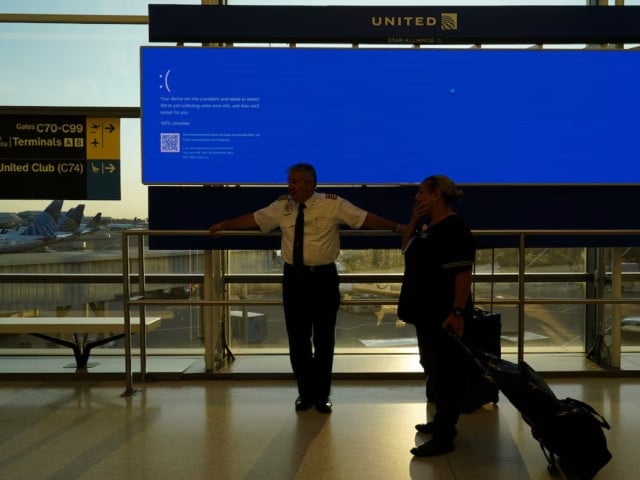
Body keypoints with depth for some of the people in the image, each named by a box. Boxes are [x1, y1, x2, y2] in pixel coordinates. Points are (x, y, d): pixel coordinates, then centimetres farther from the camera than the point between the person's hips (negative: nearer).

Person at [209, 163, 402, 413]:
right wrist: (223, 225, 18)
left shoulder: (333, 204, -8)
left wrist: (398, 228, -13)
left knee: (324, 338, 9)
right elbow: (253, 219, 13)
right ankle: (305, 392, 29)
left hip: (324, 278, -3)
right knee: (297, 339, 10)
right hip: (294, 277, 3)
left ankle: (322, 395, 27)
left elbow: (366, 218, -9)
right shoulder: (282, 206, 3)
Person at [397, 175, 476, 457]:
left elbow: (463, 274, -23)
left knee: (445, 372, -2)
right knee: (433, 368, 18)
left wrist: (458, 312, -28)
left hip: (444, 315, -10)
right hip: (427, 312, 10)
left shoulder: (454, 230, -19)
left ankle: (444, 437, 5)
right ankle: (442, 422, 31)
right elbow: (406, 249, 20)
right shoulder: (427, 225, 10)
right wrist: (414, 220, 6)